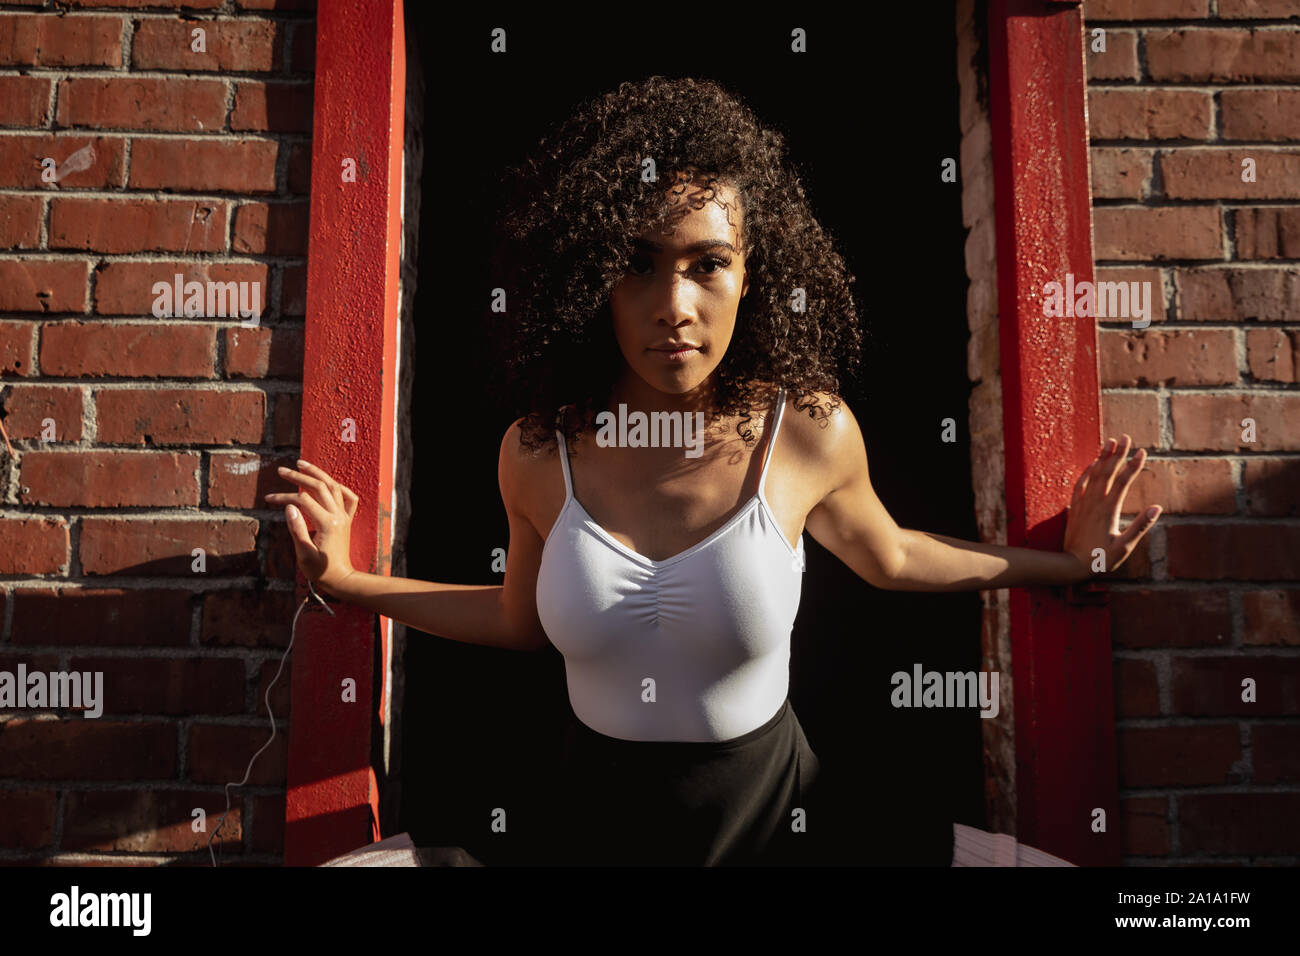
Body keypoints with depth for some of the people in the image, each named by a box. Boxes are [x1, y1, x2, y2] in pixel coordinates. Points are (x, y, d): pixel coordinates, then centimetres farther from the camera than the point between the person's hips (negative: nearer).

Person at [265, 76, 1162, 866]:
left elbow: (889, 557, 5)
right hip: (599, 811, 1)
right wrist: (346, 578, 2)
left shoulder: (811, 433, -17)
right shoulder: (539, 451, -14)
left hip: (767, 808, 0)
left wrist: (1065, 561, 9)